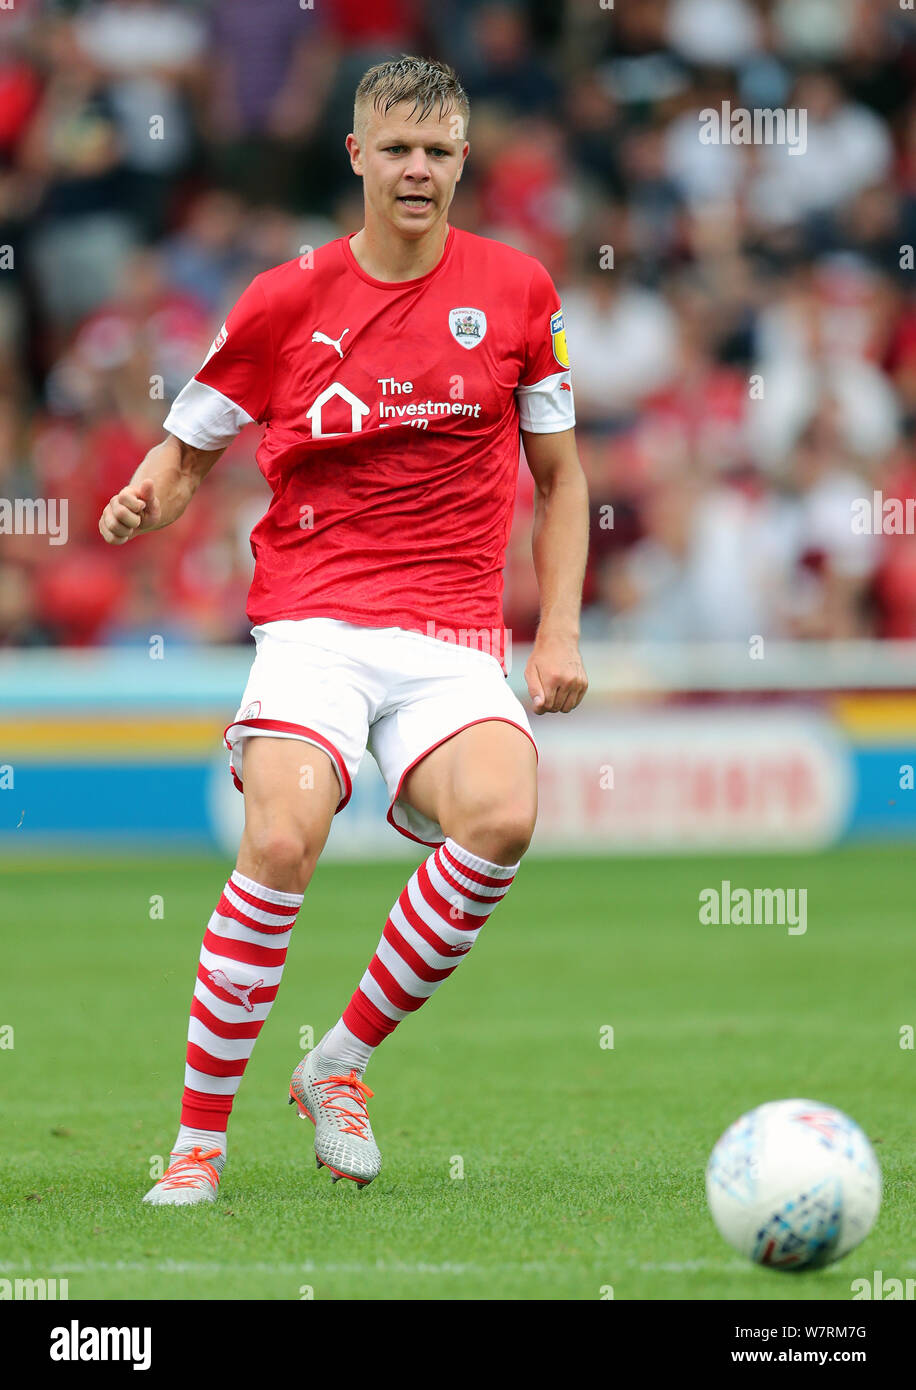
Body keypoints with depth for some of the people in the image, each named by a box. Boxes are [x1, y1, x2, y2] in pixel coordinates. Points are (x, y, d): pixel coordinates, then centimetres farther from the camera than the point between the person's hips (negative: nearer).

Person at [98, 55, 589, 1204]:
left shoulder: (515, 290, 9)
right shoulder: (286, 301, 6)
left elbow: (559, 474, 17)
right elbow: (189, 444, 16)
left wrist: (558, 629, 7)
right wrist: (146, 498, -8)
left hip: (455, 641, 1)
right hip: (313, 621, -1)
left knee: (501, 818, -29)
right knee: (284, 840, -27)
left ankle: (341, 1064, -8)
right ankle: (199, 1138, -14)